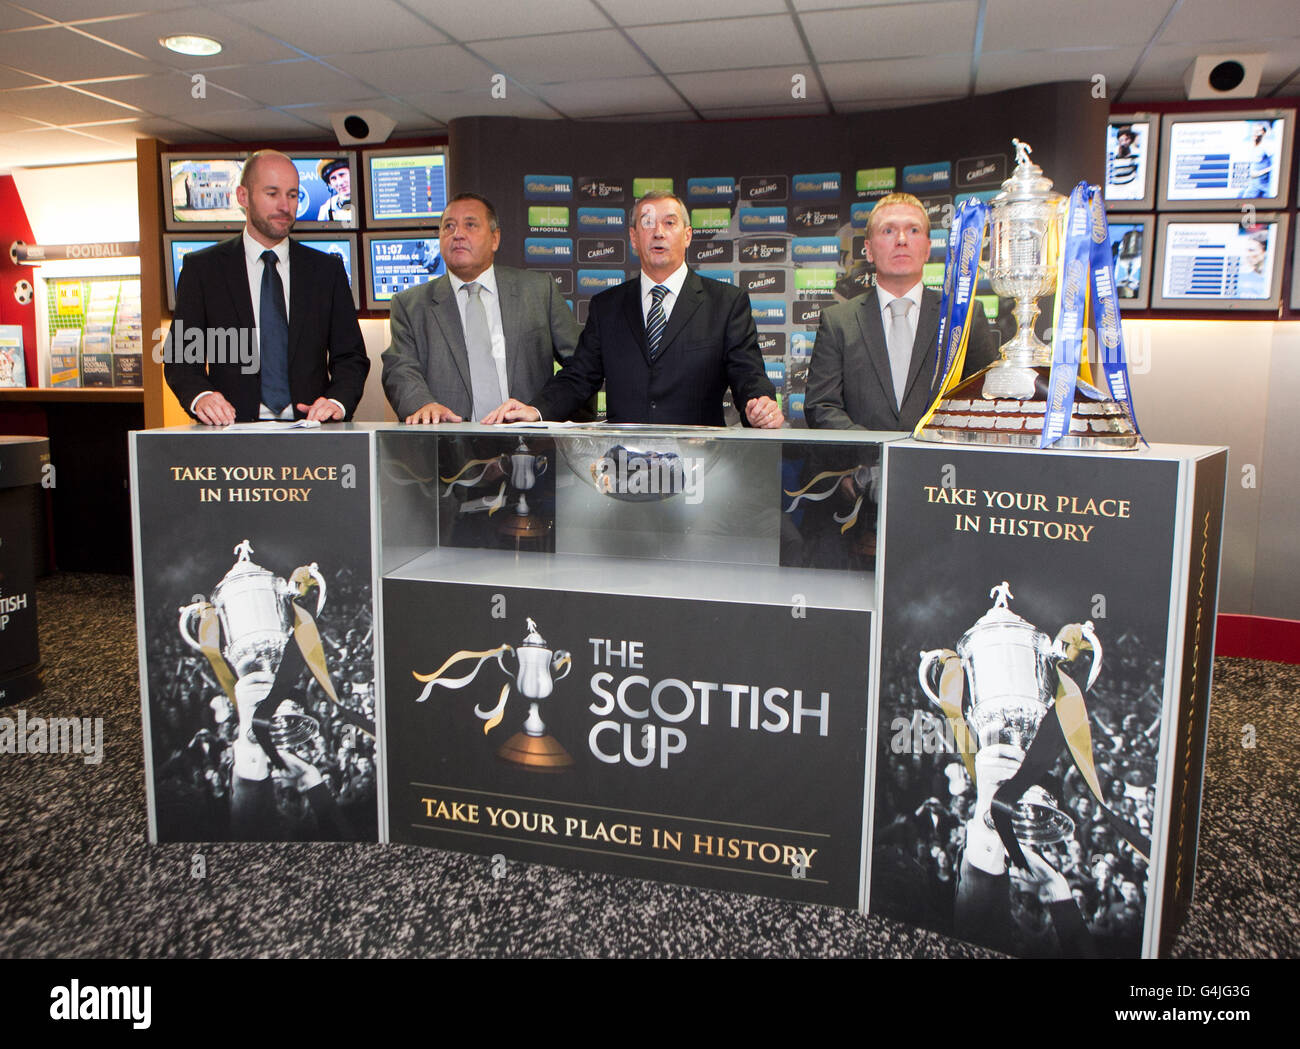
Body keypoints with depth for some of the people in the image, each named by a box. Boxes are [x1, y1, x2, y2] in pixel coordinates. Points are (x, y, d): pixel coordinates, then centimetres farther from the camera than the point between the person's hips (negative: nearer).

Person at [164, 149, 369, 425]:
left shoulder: (327, 270, 15)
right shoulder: (202, 268, 11)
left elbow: (351, 356, 12)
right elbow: (181, 354, 8)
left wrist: (337, 401, -9)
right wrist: (200, 396, -14)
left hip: (310, 433, 1)